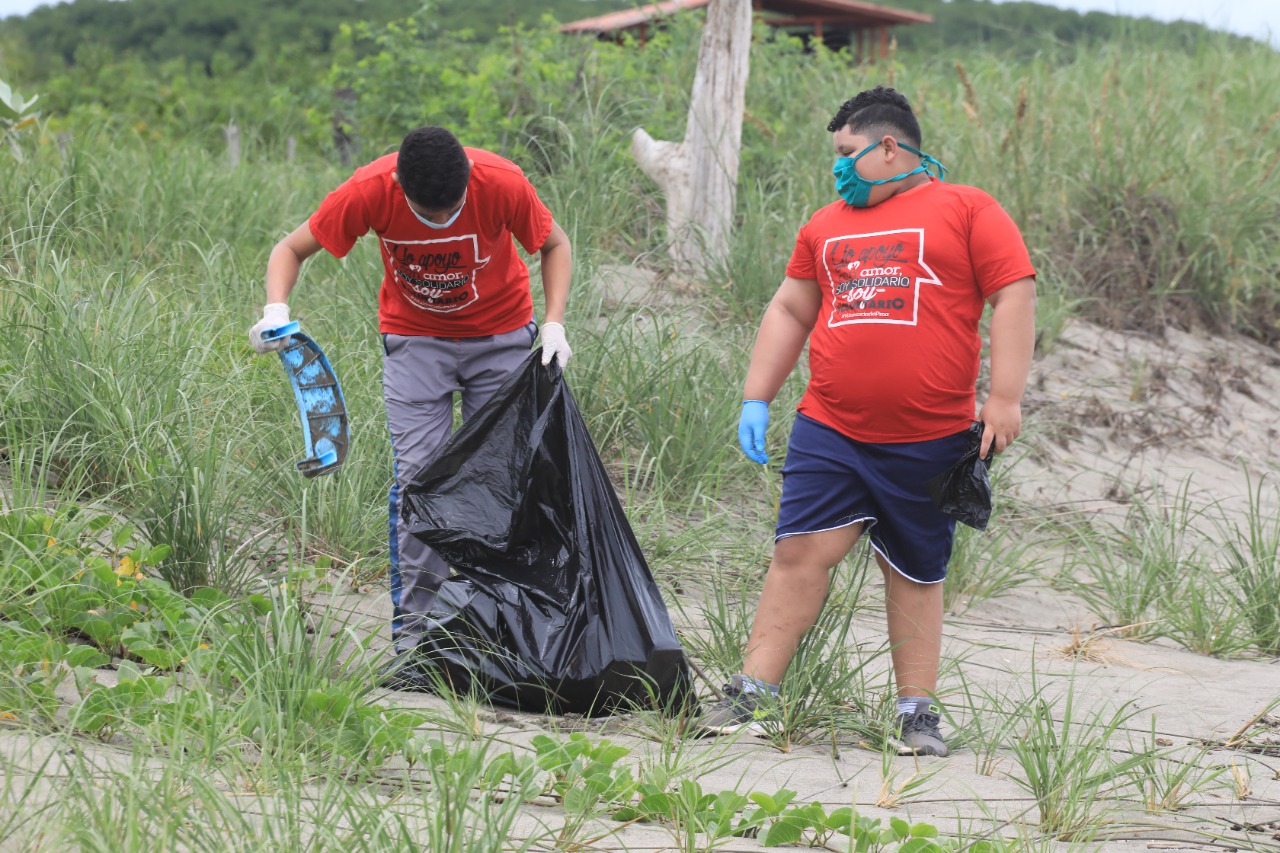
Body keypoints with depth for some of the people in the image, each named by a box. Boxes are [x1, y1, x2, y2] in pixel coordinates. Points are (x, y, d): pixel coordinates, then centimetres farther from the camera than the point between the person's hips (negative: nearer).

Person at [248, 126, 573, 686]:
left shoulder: (502, 184, -27)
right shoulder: (370, 191, -26)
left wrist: (554, 324, -19)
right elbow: (292, 248, -12)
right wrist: (276, 309, -32)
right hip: (415, 340, 0)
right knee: (418, 479, -10)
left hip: (500, 337, 0)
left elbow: (554, 245, -6)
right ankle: (413, 631, -6)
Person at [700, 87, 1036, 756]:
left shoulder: (966, 211, 2)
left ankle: (918, 711, 13)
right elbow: (789, 312, 22)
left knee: (916, 574, 5)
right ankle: (751, 693, -5)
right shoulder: (827, 225, 17)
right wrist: (756, 399, 14)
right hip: (829, 433, 3)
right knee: (800, 551, -7)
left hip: (930, 440, -3)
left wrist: (1004, 398, -12)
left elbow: (1013, 298, -4)